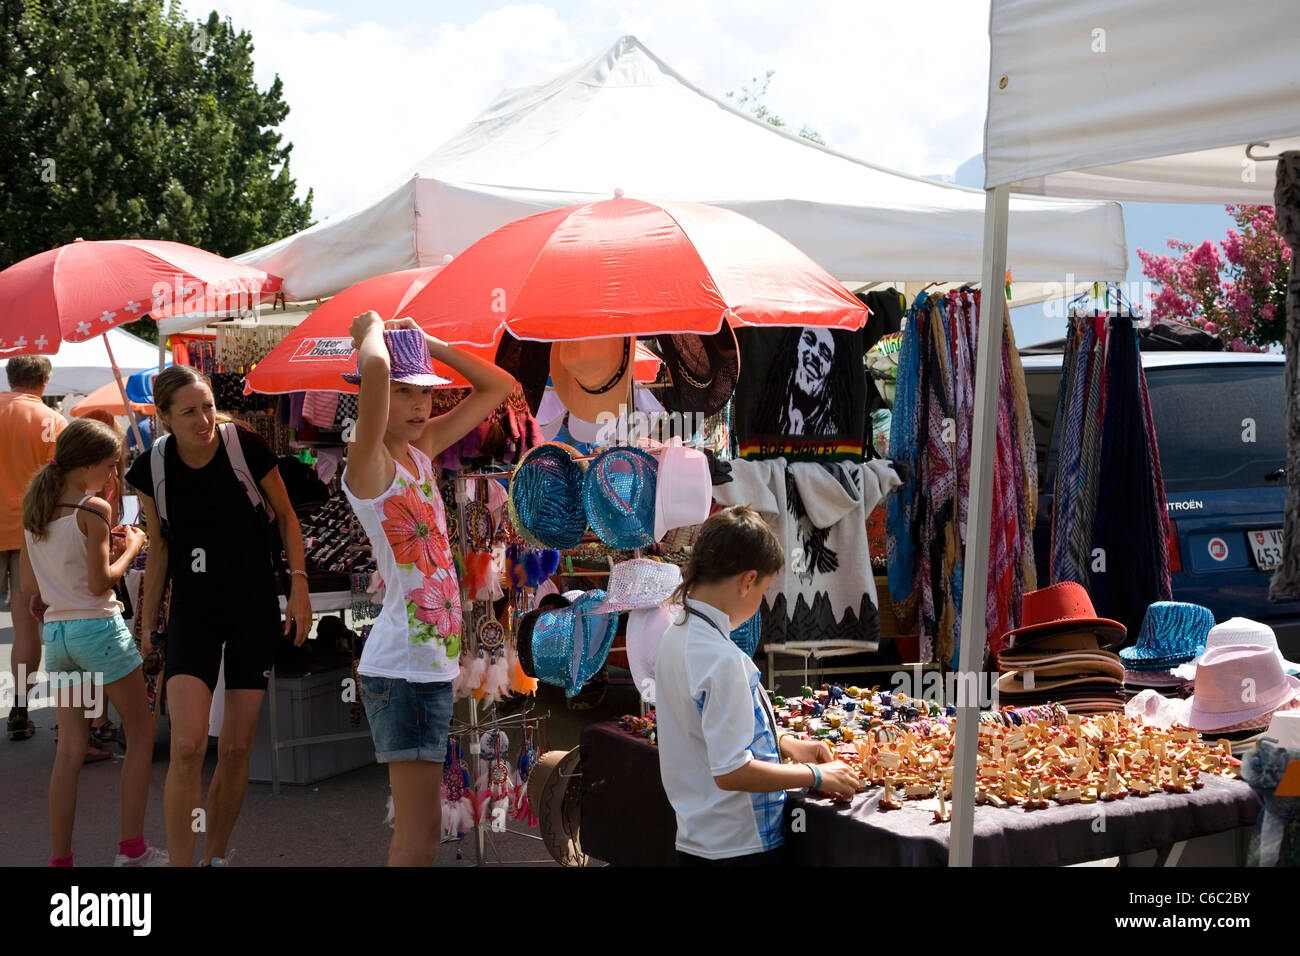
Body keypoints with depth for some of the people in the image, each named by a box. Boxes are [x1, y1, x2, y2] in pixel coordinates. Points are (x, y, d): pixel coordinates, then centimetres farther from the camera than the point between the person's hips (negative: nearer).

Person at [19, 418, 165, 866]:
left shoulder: (34, 509, 9)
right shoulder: (94, 509, -12)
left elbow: (30, 586, 12)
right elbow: (101, 582, -15)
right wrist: (132, 547, -1)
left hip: (55, 631, 7)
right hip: (98, 628, -6)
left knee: (69, 748, 8)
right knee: (141, 732, 7)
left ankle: (59, 858, 7)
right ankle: (132, 848, 7)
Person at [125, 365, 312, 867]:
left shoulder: (246, 447, -13)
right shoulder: (152, 467, -7)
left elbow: (286, 515, 1)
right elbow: (158, 547, 7)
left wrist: (299, 586, -7)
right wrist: (147, 624, 8)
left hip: (256, 609, 0)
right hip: (193, 613, 0)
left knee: (237, 748, 6)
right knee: (187, 747, -14)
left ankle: (217, 854, 25)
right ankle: (179, 863, -4)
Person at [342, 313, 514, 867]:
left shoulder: (422, 450, 9)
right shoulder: (369, 463, -13)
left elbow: (497, 387, 18)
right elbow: (374, 368, -32)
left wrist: (422, 340, 8)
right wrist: (372, 329, -10)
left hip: (433, 662, 8)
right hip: (402, 669, -8)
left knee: (414, 829, 16)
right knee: (421, 834, -9)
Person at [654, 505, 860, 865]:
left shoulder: (676, 635, 3)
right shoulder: (722, 660, -25)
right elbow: (732, 772, -25)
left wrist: (784, 742, 13)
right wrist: (816, 775, -14)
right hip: (739, 847, -9)